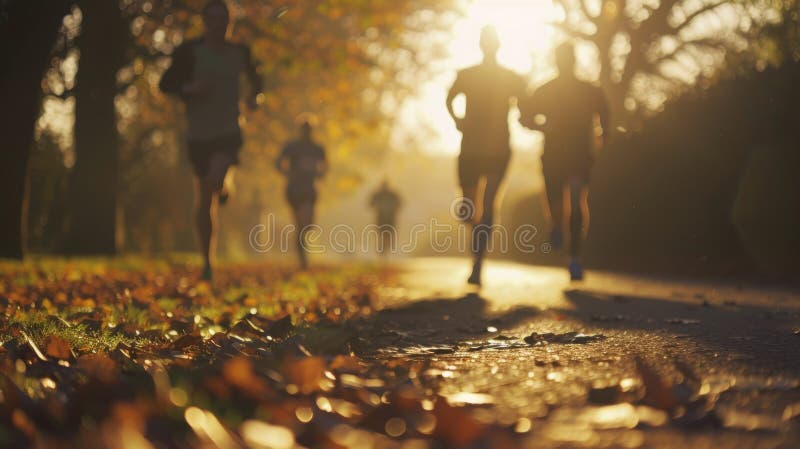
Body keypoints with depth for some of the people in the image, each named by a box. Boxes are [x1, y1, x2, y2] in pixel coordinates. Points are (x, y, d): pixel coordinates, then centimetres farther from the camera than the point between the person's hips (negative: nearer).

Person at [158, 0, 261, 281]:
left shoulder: (239, 52, 6)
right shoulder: (190, 52, -2)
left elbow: (254, 77, 26)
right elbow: (165, 84, -1)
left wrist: (254, 95, 6)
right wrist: (189, 88, -19)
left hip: (229, 132, 0)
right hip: (199, 134, 0)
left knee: (215, 180, -29)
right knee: (203, 201, 4)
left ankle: (221, 188, 11)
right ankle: (207, 262, 18)